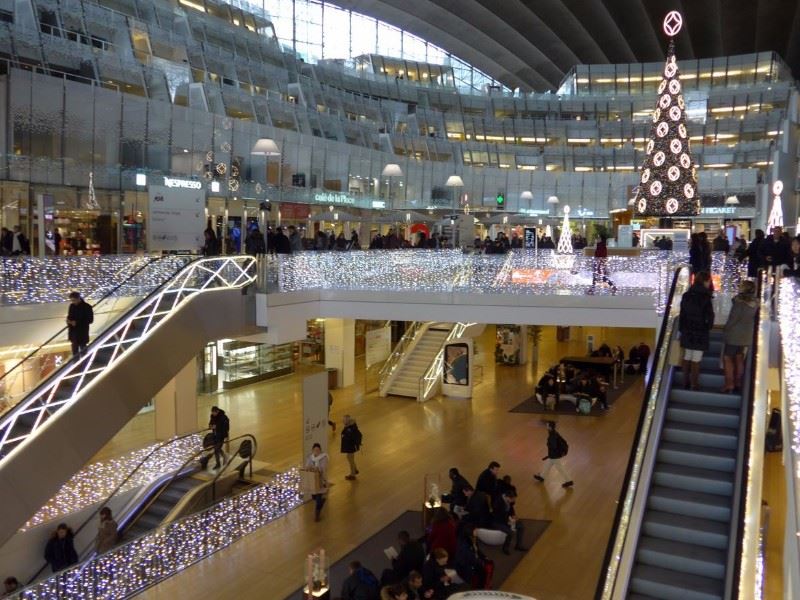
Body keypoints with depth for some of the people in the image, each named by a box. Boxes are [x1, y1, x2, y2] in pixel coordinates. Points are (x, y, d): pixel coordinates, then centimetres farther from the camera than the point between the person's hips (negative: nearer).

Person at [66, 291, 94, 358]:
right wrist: (69, 321, -10)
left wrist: (77, 322, -21)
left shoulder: (87, 307, -14)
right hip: (73, 332, 5)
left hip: (82, 333, -5)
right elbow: (69, 316, 14)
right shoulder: (72, 306, 1)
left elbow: (90, 320, -14)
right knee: (75, 349, 15)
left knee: (82, 349, 5)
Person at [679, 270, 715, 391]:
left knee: (687, 357, 13)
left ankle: (686, 382, 18)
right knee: (696, 359, 1)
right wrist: (708, 327, 5)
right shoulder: (705, 296, -14)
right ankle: (694, 385, 6)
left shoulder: (686, 295, 4)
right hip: (700, 332, -5)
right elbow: (710, 316, -13)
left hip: (687, 331, 5)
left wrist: (682, 329, 14)